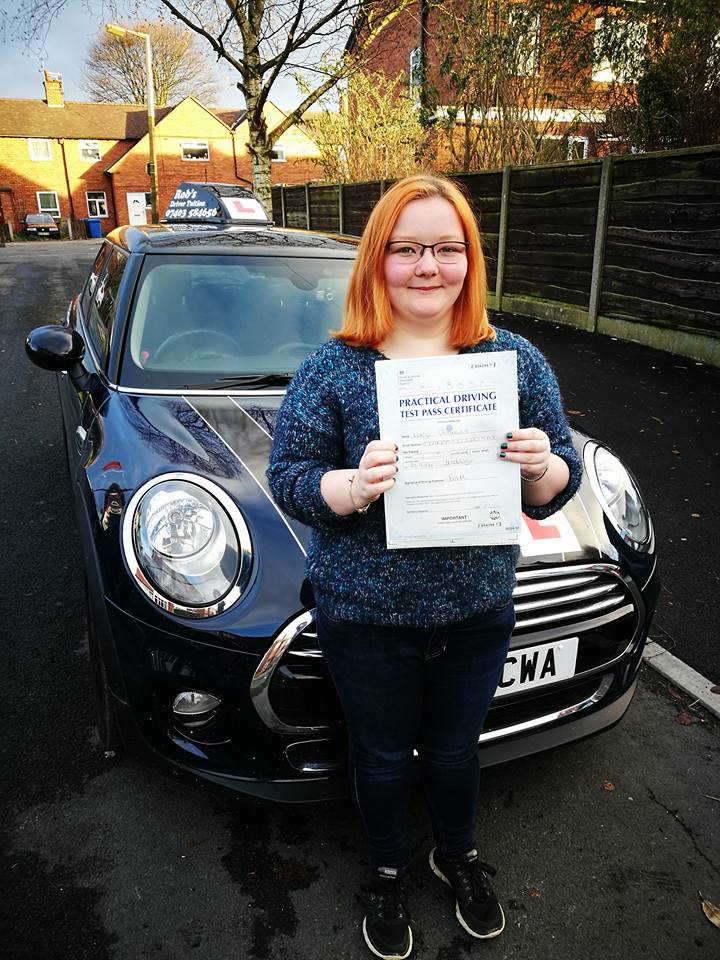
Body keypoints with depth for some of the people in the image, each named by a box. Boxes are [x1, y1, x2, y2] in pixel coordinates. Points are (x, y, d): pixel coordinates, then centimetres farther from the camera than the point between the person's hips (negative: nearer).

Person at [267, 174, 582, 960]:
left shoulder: (517, 362, -2)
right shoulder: (334, 367, -10)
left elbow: (556, 490, 2)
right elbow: (286, 476, -10)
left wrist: (543, 467, -22)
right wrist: (354, 486, -30)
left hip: (479, 612, 2)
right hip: (366, 618, -2)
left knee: (455, 750, 23)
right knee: (382, 758, 19)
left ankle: (458, 854, 56)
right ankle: (388, 872, 50)